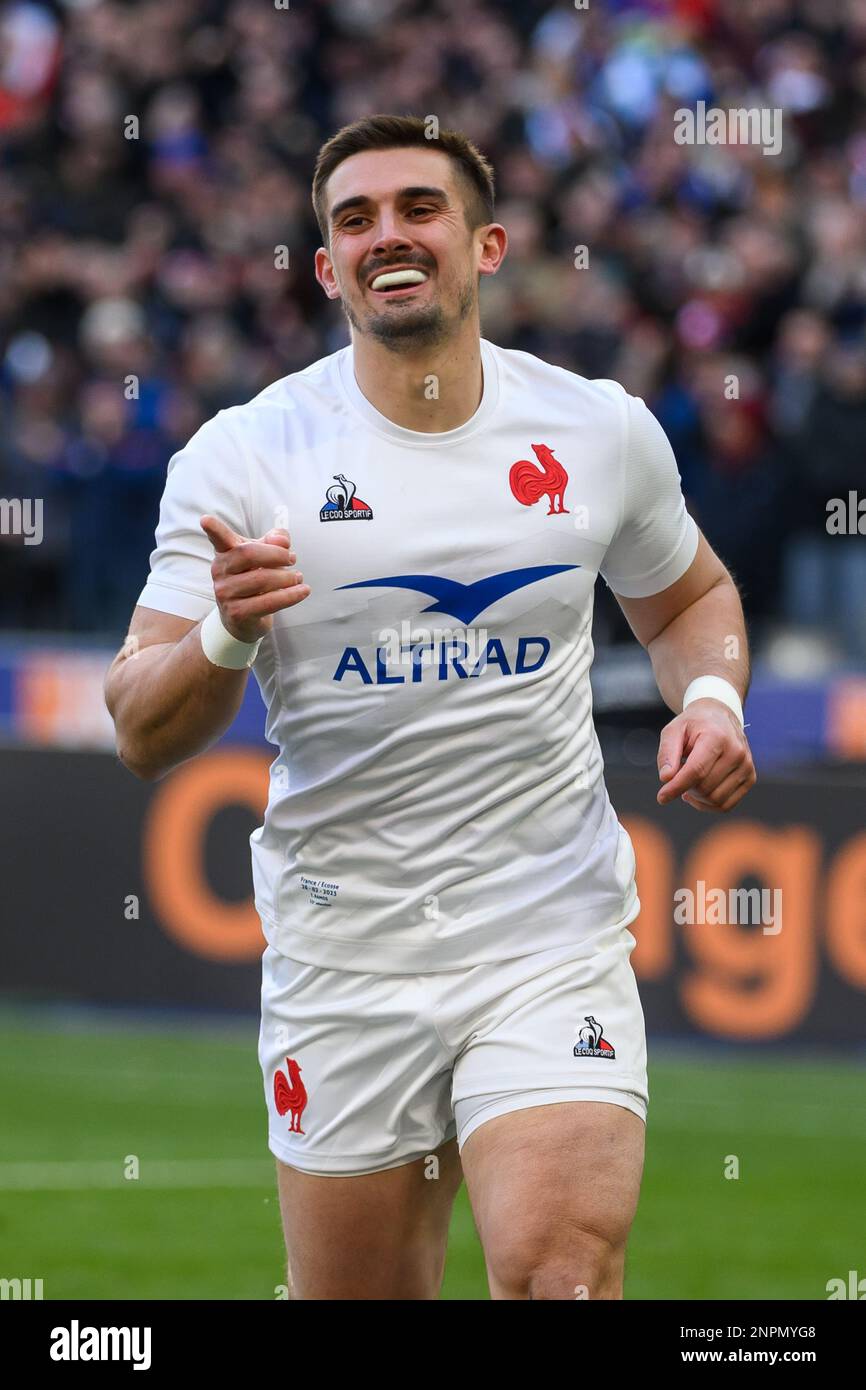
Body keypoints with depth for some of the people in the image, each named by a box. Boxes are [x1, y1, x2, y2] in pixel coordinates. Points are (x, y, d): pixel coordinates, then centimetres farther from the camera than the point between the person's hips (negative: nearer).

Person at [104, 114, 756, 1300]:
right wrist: (224, 636, -27)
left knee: (562, 1271, -21)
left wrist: (711, 699, 1)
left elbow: (687, 596, 23)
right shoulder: (246, 455, -4)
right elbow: (143, 737, -6)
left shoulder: (601, 432, 2)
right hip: (342, 965, 0)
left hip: (555, 942, 0)